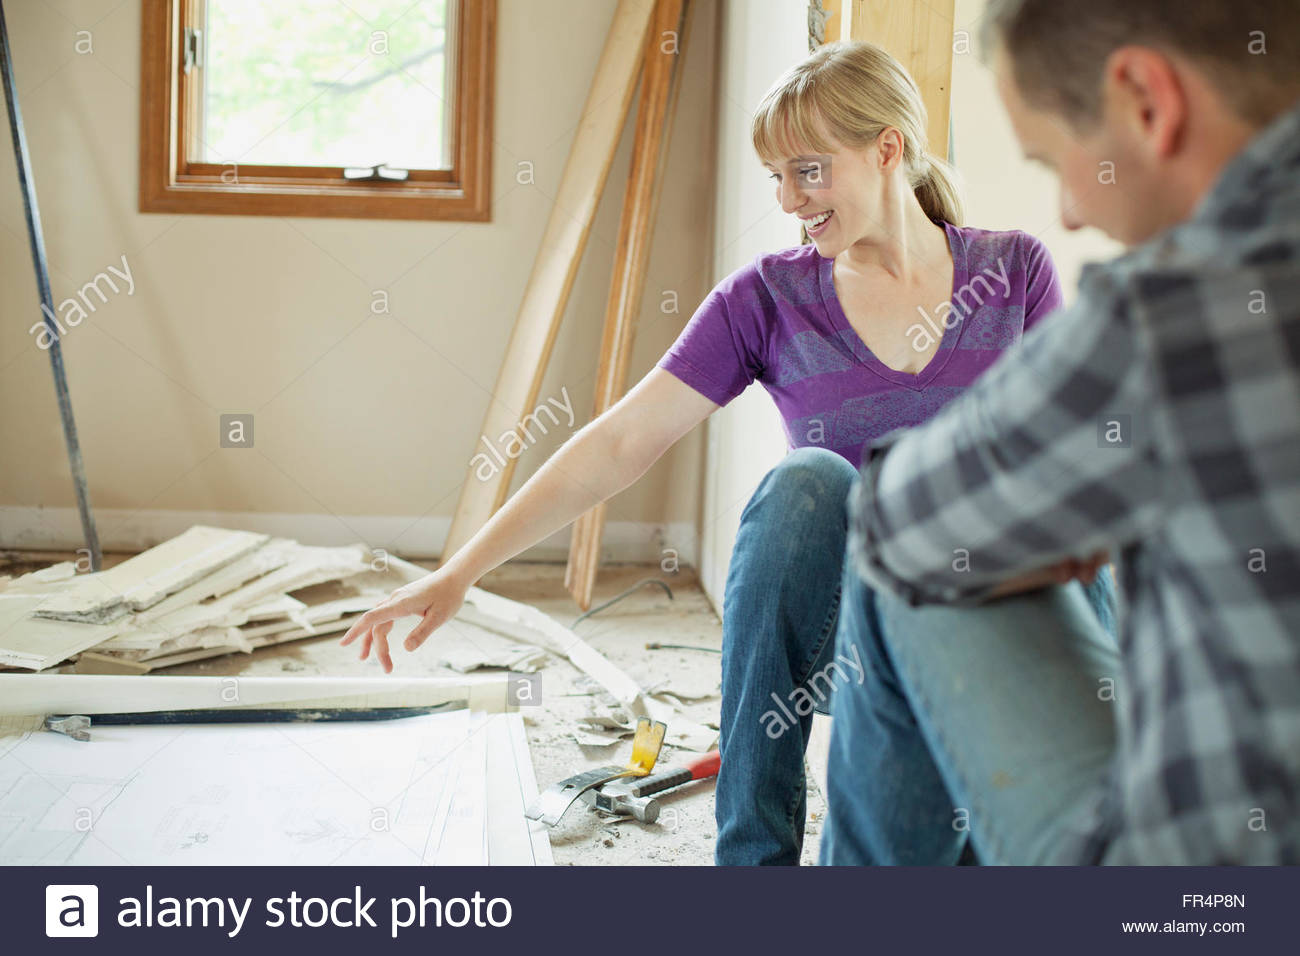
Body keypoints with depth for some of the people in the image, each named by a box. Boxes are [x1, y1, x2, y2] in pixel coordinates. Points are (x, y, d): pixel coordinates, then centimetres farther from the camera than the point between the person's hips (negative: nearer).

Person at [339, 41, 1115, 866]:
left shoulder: (1013, 269, 1)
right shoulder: (771, 297, -2)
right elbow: (621, 442, -6)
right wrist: (462, 570, -12)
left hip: (982, 620, 0)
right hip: (838, 633, 0)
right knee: (805, 480, -32)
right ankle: (756, 851, -21)